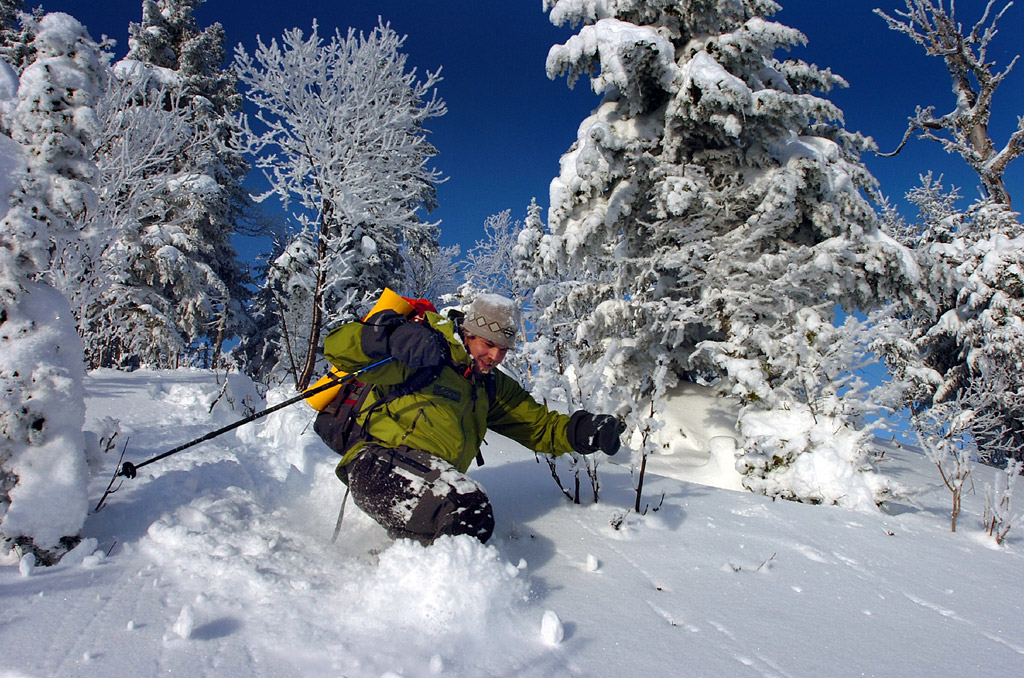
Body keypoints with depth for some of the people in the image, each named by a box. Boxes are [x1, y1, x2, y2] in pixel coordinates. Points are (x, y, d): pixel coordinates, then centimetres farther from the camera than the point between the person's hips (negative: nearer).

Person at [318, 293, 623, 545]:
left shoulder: (492, 387, 22)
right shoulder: (426, 354, 0)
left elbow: (540, 427, 21)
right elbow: (337, 346, -7)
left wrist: (585, 431, 1)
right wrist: (394, 337, -27)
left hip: (434, 476, 8)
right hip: (380, 464, -7)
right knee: (470, 512, -30)